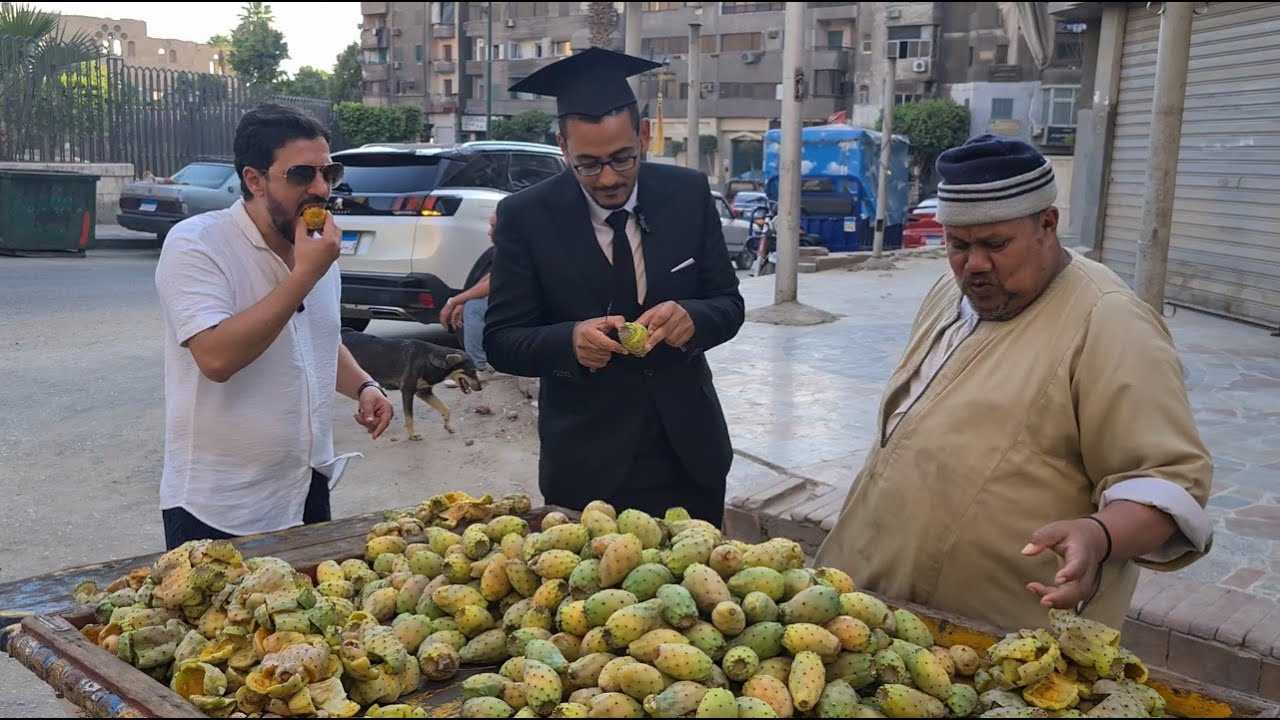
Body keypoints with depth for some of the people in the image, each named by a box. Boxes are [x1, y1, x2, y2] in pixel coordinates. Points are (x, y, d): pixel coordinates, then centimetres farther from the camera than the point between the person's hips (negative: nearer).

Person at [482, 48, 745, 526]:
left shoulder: (689, 193, -4)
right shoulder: (525, 216, -10)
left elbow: (729, 305, 1)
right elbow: (500, 342, -8)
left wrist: (692, 317, -22)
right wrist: (570, 341, -28)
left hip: (689, 455, 3)